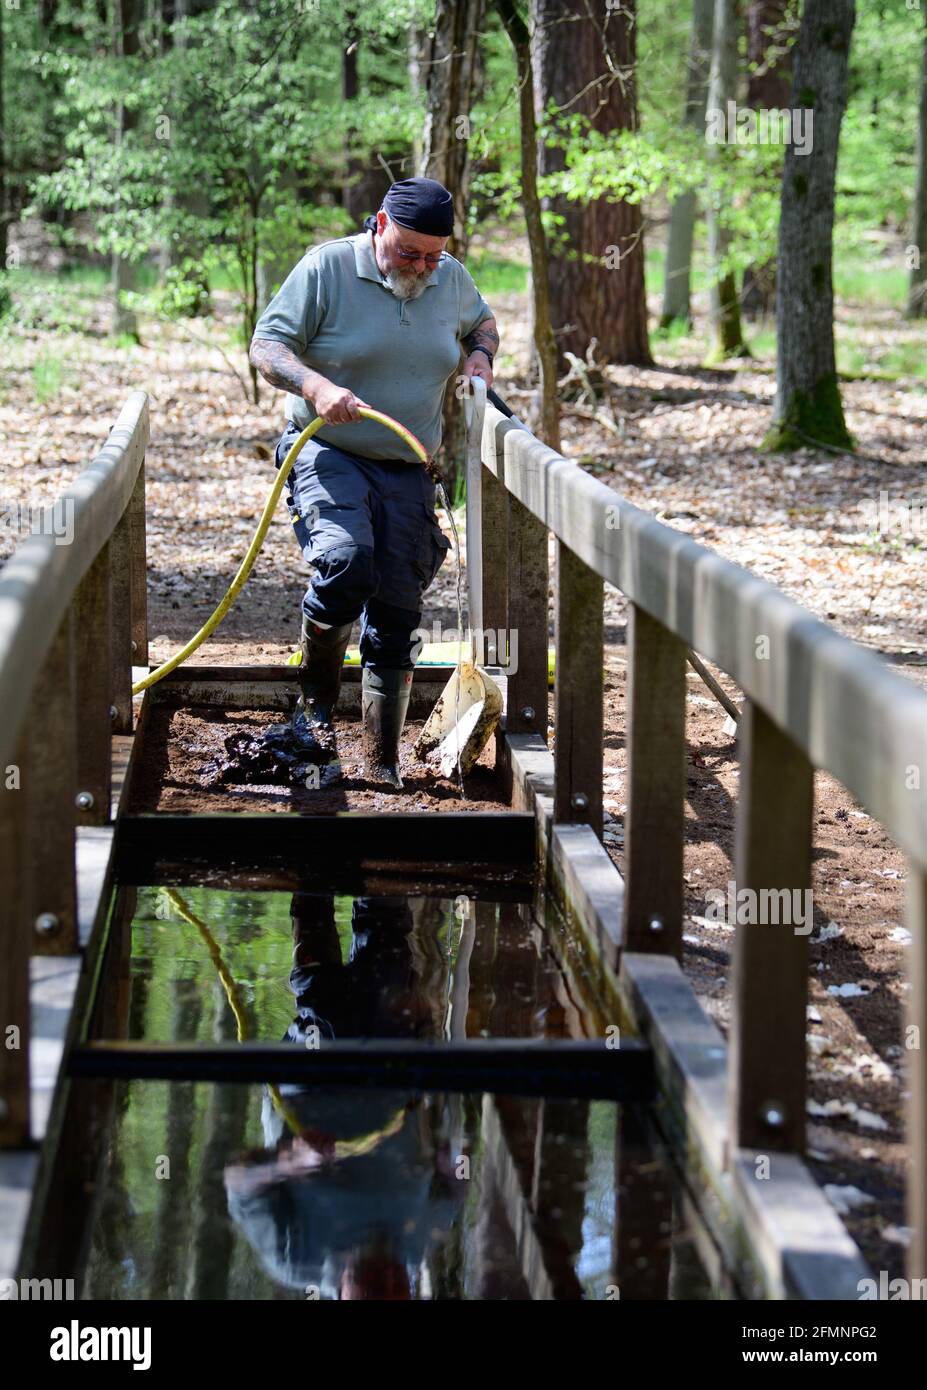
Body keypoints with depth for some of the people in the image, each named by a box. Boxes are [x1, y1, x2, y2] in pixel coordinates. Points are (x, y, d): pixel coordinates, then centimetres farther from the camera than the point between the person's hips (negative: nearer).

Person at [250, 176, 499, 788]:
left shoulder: (452, 280, 9)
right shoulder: (326, 268, -7)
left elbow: (482, 321, 30)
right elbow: (267, 343, -10)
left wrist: (479, 356, 7)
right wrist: (316, 387, -29)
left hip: (408, 471, 5)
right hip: (329, 454, -5)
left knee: (397, 619, 1)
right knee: (345, 562, -31)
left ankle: (383, 767, 11)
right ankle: (316, 705, -10)